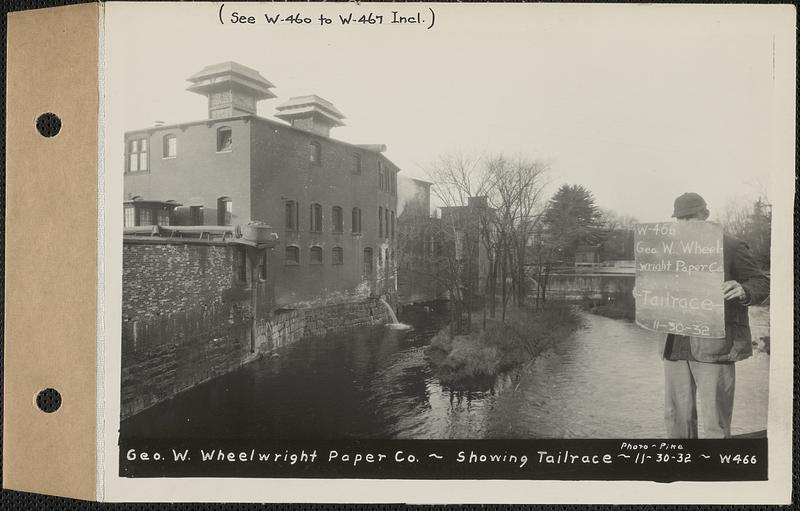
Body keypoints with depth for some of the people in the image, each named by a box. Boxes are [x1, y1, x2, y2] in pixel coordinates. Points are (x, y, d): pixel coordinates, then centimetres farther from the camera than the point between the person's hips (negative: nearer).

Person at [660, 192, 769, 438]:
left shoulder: (732, 247, -1)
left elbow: (761, 284, -2)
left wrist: (743, 291, -24)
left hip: (713, 345, -6)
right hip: (676, 345, 6)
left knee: (715, 422, -1)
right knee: (676, 414, 12)